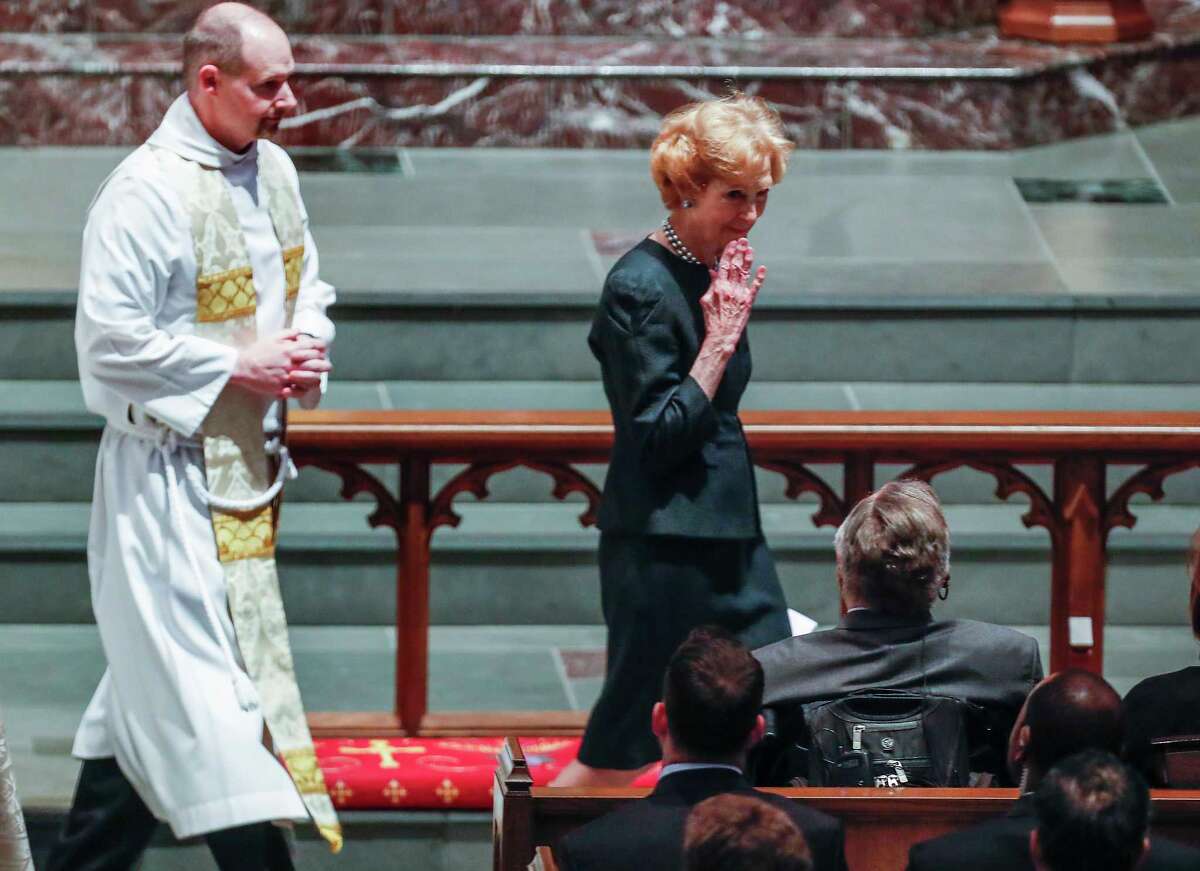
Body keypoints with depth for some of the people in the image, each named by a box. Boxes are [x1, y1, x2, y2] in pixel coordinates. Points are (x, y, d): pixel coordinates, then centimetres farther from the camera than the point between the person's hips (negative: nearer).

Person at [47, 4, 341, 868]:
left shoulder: (272, 168, 6)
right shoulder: (147, 193, -19)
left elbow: (305, 278, 20)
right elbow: (109, 342, -20)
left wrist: (307, 343, -2)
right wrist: (236, 367, -18)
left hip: (246, 465, 9)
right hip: (171, 475, -9)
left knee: (152, 685, 16)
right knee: (204, 687, -8)